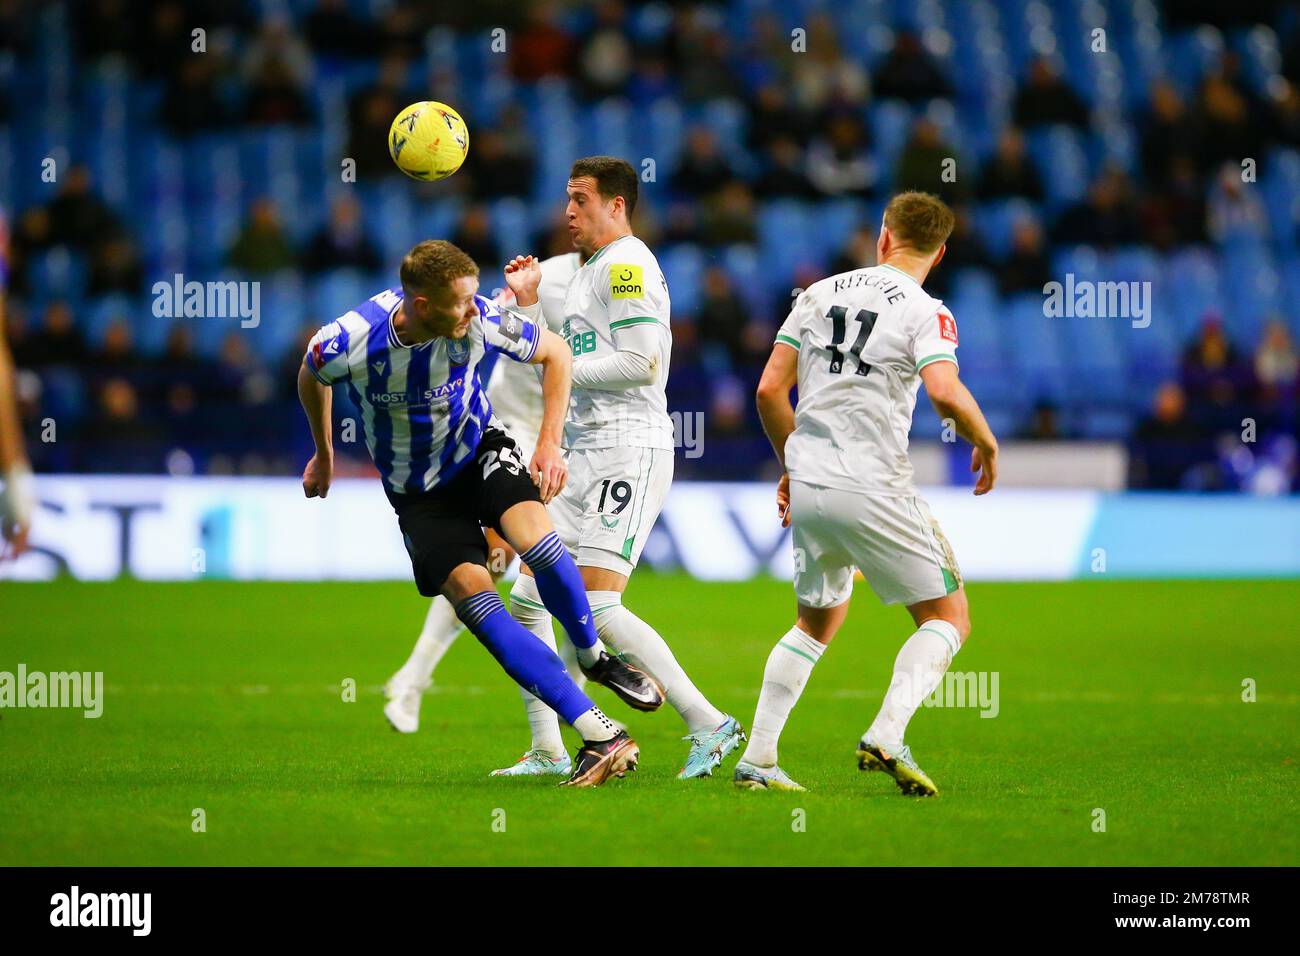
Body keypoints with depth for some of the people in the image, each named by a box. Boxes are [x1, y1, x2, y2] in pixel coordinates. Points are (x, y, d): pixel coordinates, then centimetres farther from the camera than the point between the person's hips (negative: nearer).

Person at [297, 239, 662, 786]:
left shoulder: (479, 322, -24)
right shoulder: (350, 344, -27)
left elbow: (555, 352, -5)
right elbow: (311, 377, -1)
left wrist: (549, 444, -10)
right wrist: (323, 455, 14)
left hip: (480, 448, 0)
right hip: (419, 493, 0)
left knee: (534, 536, -30)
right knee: (473, 597, -19)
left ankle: (595, 658, 1)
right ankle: (598, 734, -21)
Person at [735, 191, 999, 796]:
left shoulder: (820, 293, 10)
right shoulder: (925, 312, -6)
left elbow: (769, 390, 10)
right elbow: (945, 393, -23)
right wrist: (987, 444, -4)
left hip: (809, 489, 6)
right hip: (875, 490, -6)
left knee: (818, 621, 24)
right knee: (948, 618, 5)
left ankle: (757, 758, 15)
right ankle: (886, 735, -16)